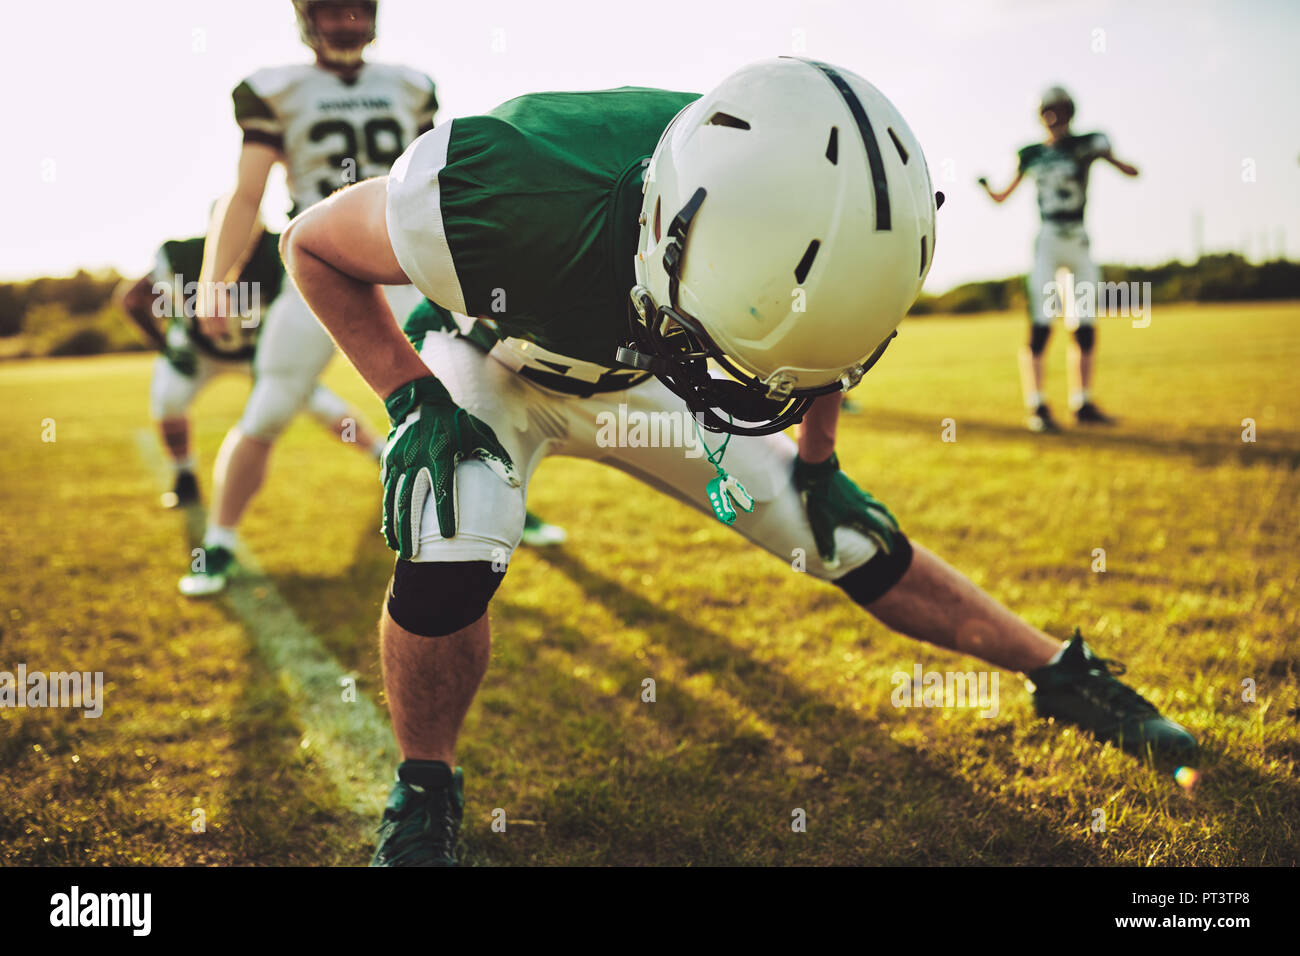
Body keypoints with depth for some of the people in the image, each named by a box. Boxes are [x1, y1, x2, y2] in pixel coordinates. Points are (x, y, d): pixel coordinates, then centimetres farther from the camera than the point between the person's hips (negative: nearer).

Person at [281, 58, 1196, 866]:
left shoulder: (796, 215, -31)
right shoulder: (503, 199, -44)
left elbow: (824, 328, -3)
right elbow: (313, 243, -21)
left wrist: (816, 460, 6)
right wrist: (411, 400, -26)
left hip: (634, 376, 3)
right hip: (497, 366, -2)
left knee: (851, 540, 1)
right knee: (449, 564, -30)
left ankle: (1060, 672, 24)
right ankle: (425, 793, -1)